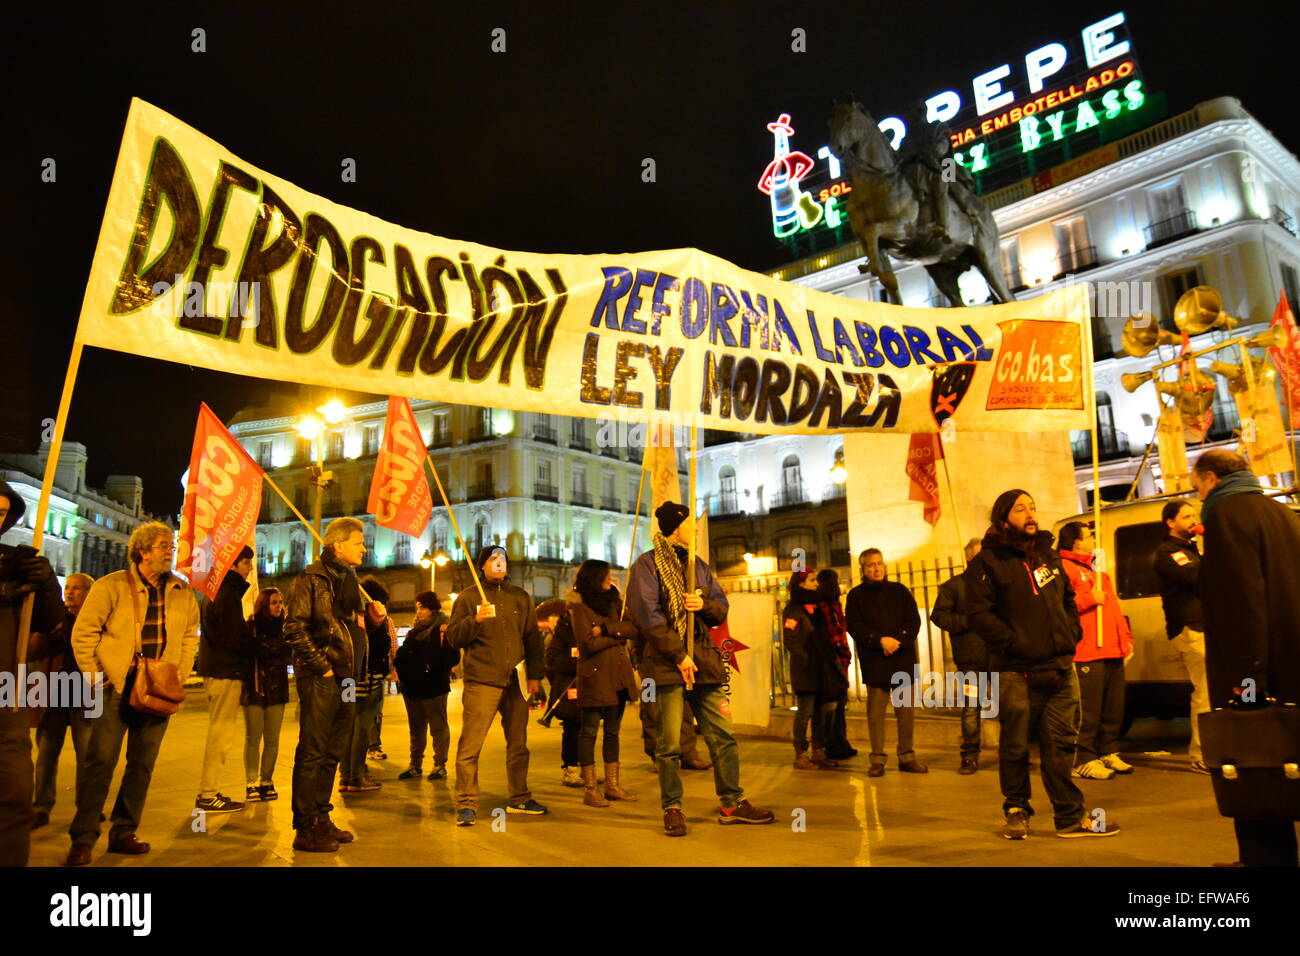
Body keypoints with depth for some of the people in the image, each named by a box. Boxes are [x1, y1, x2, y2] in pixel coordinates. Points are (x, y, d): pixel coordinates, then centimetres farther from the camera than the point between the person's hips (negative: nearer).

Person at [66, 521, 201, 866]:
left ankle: (123, 833, 19)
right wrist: (96, 678, -6)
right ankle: (82, 838, 6)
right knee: (101, 761, -5)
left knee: (142, 764, 8)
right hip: (117, 687, -4)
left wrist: (180, 676, 7)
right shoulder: (112, 586, -4)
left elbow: (190, 637, 17)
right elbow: (83, 633, -3)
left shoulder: (183, 593, 8)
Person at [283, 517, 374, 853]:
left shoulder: (350, 581, 18)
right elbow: (294, 628, -15)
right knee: (312, 753, -3)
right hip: (321, 679, -8)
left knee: (332, 753, 14)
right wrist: (322, 665, -16)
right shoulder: (311, 579, -7)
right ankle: (305, 829, 5)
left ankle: (321, 820, 24)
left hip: (345, 679, 9)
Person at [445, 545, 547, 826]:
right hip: (481, 682, -4)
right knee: (470, 745, -8)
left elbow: (533, 638, 17)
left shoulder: (520, 597, 15)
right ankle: (466, 804, -1)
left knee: (518, 744, 10)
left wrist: (535, 675, 11)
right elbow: (453, 638, -1)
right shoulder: (468, 597, 5)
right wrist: (476, 619, -18)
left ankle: (519, 799, 22)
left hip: (516, 682, 4)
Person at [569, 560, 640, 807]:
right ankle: (589, 789, 4)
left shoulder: (614, 602, 15)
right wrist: (619, 633, -6)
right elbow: (588, 643, -15)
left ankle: (612, 786, 17)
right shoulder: (579, 607, -4)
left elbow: (634, 628, 0)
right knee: (589, 731, -1)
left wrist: (605, 628, -12)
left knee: (613, 731, 10)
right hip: (594, 675, -6)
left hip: (618, 675, 6)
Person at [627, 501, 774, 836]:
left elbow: (722, 609, 18)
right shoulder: (647, 565, -2)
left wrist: (704, 604, -6)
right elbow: (648, 616, -11)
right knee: (669, 743, -1)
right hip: (666, 664, -6)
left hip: (703, 660, 6)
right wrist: (679, 656, -14)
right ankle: (672, 808, 12)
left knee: (723, 735, 6)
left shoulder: (698, 565, 19)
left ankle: (732, 803, 17)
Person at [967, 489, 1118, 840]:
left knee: (1061, 745, 6)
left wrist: (1072, 634, 11)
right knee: (1015, 747, 4)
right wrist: (1014, 643, -16)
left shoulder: (1049, 555, 16)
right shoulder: (988, 562, -5)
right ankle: (1016, 810, 20)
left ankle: (1070, 817, 14)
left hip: (1062, 668, 5)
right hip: (1016, 674, -5)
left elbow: (1068, 599, 26)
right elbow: (979, 613, -12)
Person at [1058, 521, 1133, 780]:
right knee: (1088, 711, -8)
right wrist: (1090, 599, -15)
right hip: (1086, 654, -10)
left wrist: (1126, 638, 21)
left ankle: (1109, 753, 25)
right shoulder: (1064, 567, -6)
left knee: (1113, 709, 14)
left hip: (1113, 653, 10)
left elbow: (1114, 607, 28)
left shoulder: (1098, 571, 26)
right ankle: (1084, 760, -2)